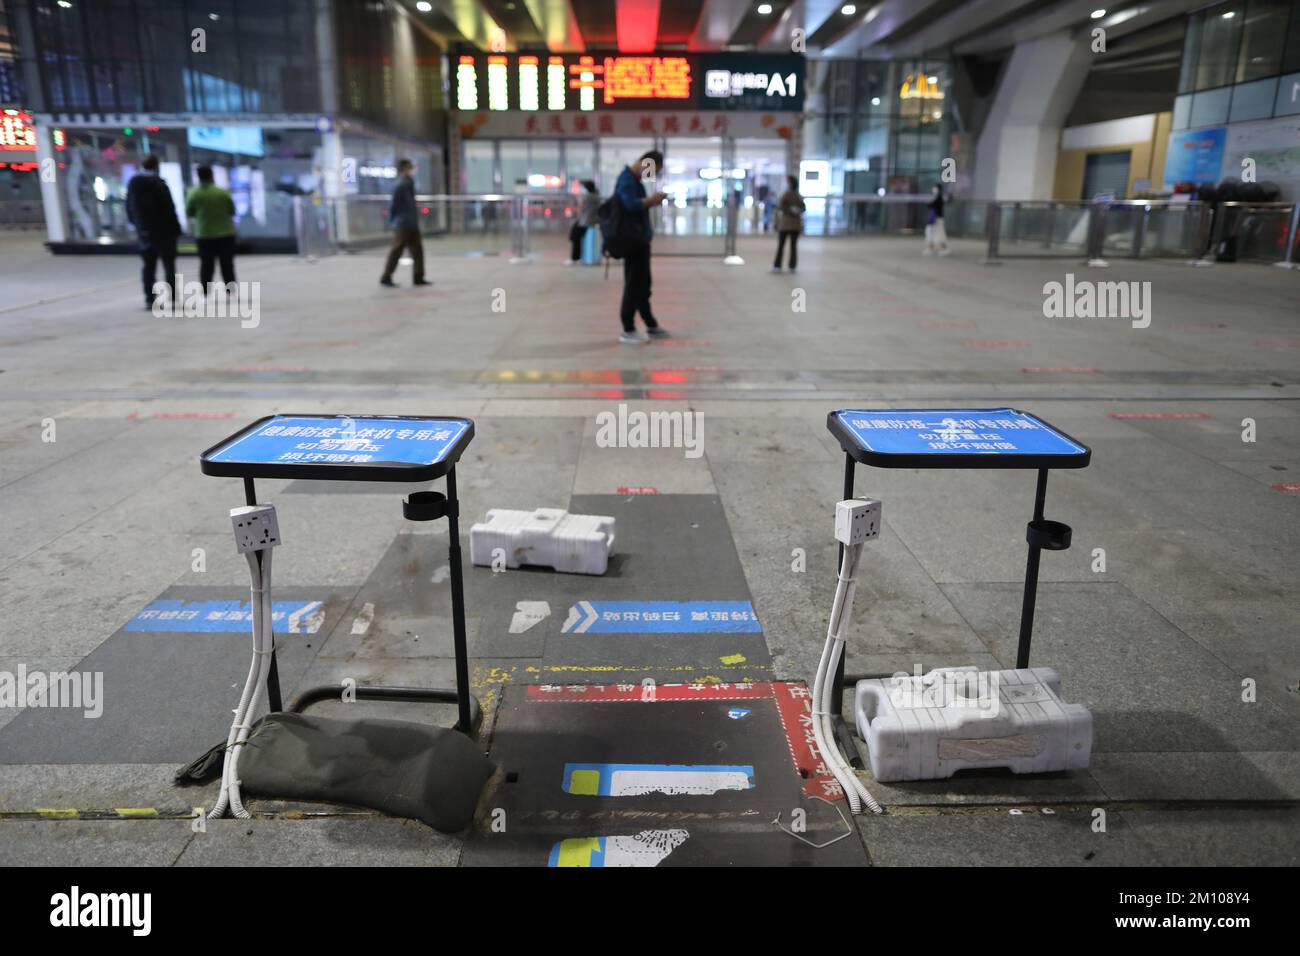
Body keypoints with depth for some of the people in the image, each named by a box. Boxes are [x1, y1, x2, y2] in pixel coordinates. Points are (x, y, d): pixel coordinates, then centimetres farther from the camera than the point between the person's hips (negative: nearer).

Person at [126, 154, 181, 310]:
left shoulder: (132, 183, 8)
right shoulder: (158, 183, -11)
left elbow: (129, 208, 12)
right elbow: (169, 208, -14)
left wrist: (138, 225, 20)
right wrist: (175, 227, -8)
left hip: (144, 232, 5)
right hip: (163, 231, -5)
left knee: (148, 266, 9)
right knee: (169, 264, -1)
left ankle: (149, 299, 8)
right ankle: (172, 297, -4)